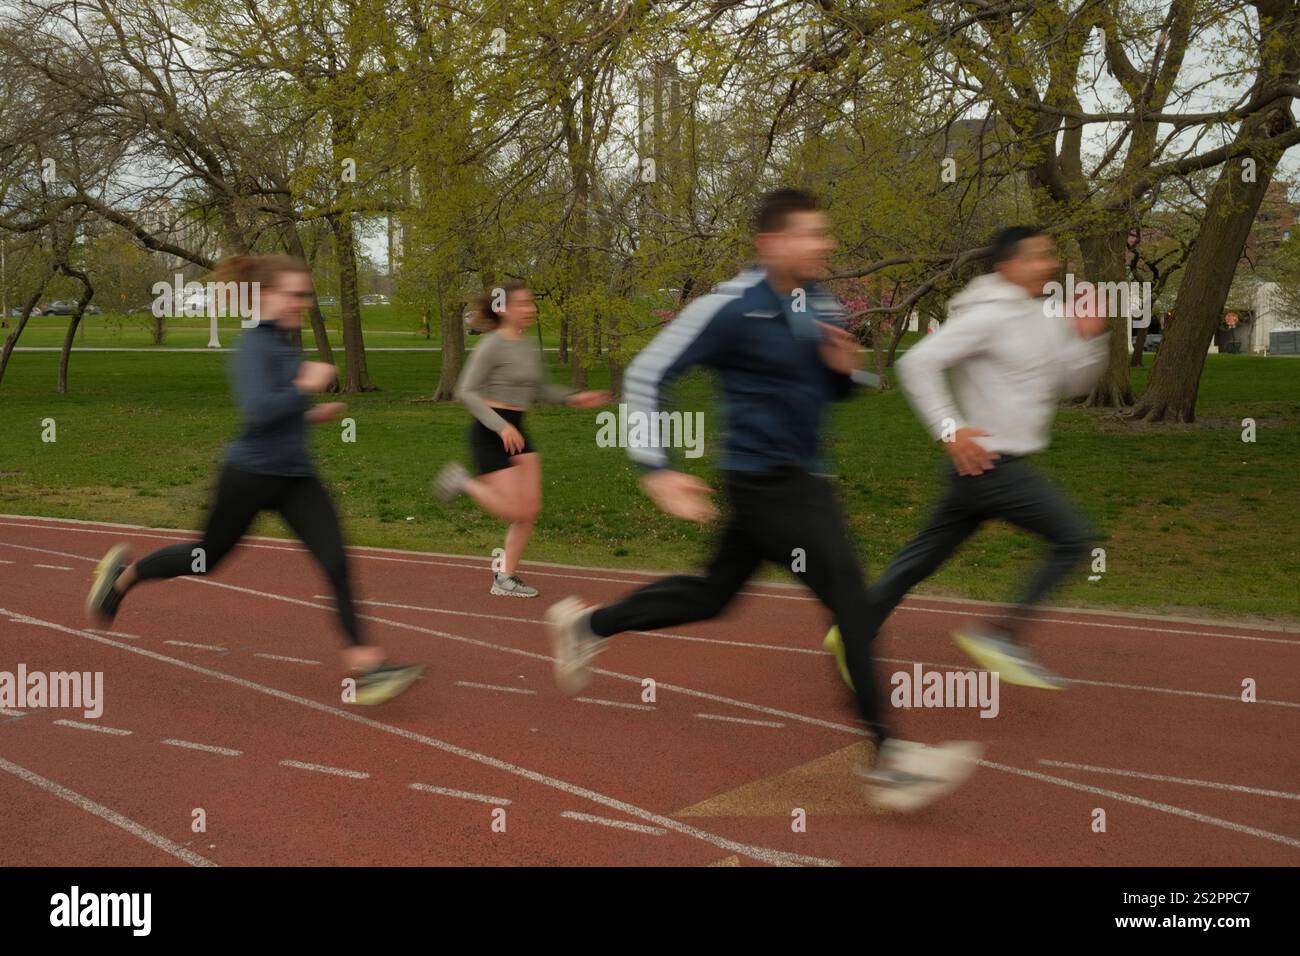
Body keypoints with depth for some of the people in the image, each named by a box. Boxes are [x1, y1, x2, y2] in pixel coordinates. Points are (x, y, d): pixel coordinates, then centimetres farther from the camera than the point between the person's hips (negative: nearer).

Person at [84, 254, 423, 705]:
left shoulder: (286, 344, 9)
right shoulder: (253, 347, -17)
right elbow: (259, 410, -31)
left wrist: (313, 414, 11)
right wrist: (307, 385, -23)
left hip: (295, 475, 7)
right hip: (251, 473, -7)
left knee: (336, 563, -7)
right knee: (207, 557, 13)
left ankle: (364, 664, -9)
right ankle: (123, 573, 41)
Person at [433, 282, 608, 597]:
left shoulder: (530, 347, 10)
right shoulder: (492, 345, -13)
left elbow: (540, 389, 22)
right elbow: (466, 391, -16)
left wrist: (574, 398, 6)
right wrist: (501, 426, -25)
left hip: (516, 431, 8)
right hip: (490, 432, -8)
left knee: (531, 509, 3)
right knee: (515, 510, -9)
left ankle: (505, 576, 16)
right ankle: (463, 482, 13)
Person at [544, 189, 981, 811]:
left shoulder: (822, 307, 8)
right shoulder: (732, 307, -15)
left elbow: (832, 390, 20)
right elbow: (645, 376, -12)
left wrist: (844, 369, -4)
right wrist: (656, 471, -16)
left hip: (795, 479, 9)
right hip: (769, 480, -9)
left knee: (712, 595, 18)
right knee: (849, 597, -11)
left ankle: (588, 624, 35)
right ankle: (886, 760, -3)